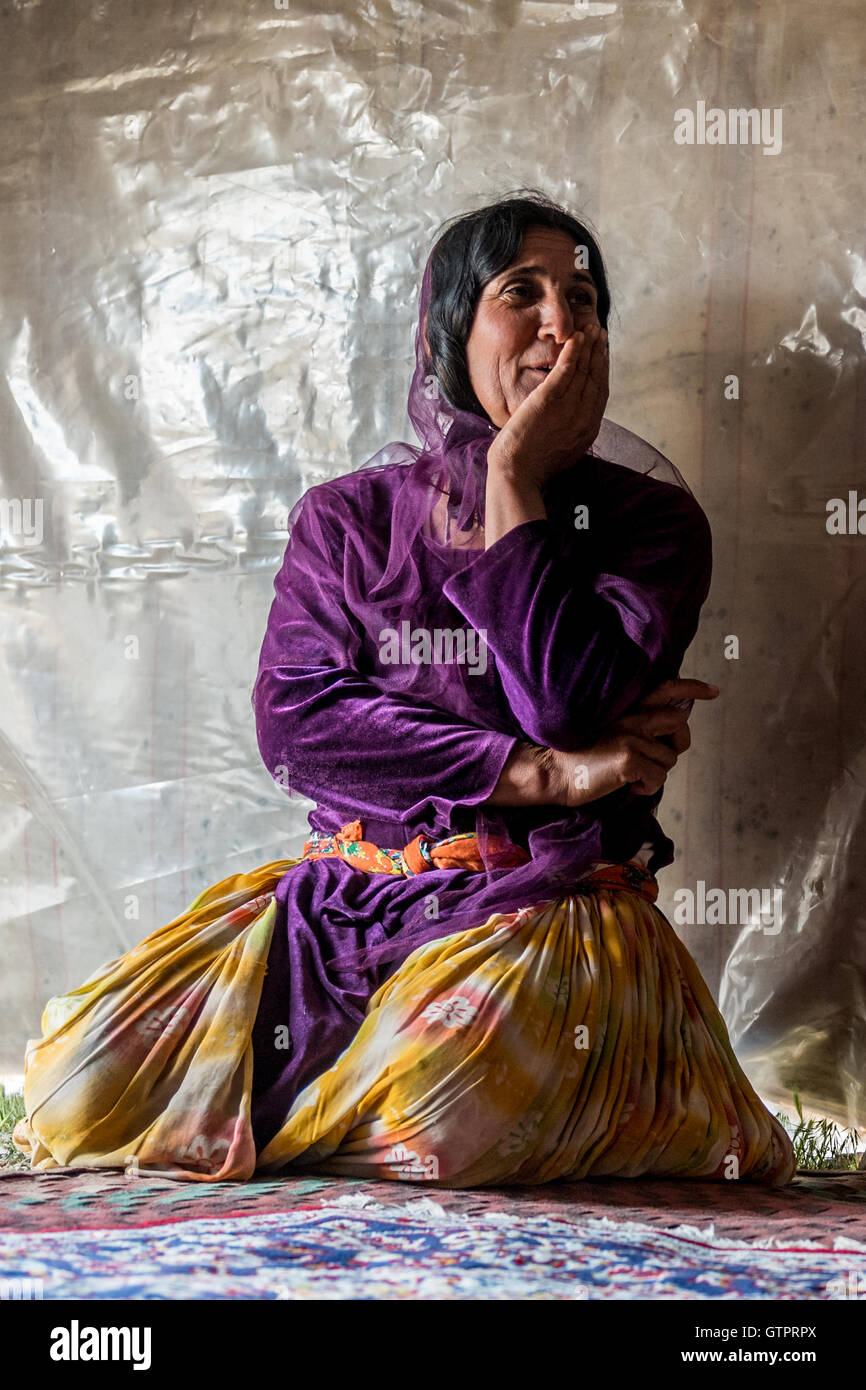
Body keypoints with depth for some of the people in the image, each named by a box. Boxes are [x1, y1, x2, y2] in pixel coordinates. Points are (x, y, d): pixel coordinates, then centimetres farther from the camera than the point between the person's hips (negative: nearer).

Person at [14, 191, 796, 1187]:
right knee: (79, 1087, -13)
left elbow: (566, 702, -14)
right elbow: (294, 718, -5)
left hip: (549, 907, -3)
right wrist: (539, 772, -13)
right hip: (349, 897, 3)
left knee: (439, 1112, -34)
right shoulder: (346, 516, 10)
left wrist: (515, 477, -8)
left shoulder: (648, 519, 4)